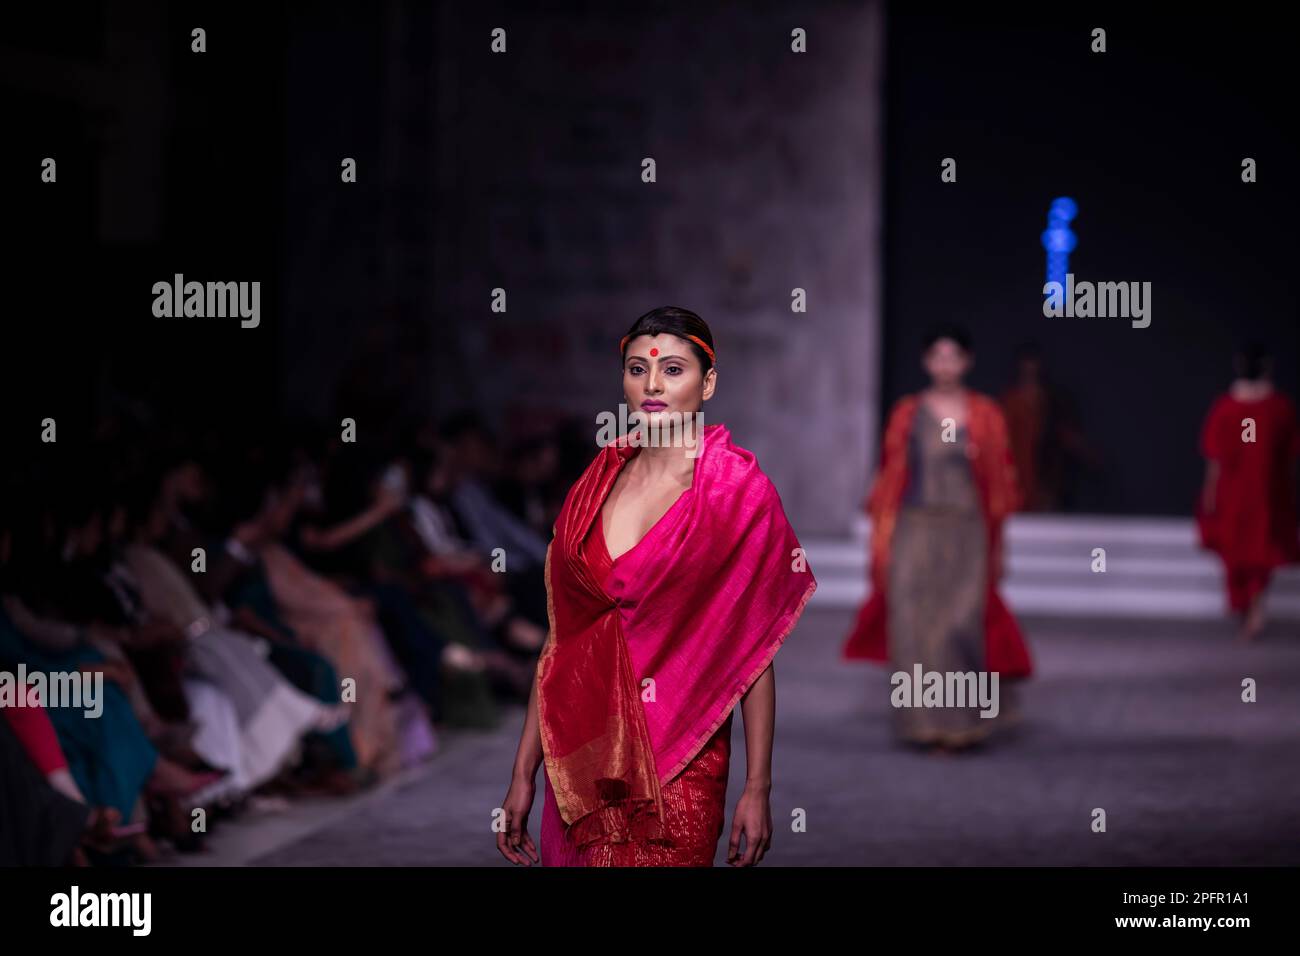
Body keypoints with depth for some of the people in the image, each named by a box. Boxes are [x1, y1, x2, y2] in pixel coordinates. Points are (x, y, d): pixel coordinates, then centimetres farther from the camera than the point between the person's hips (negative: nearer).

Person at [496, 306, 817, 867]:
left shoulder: (739, 491, -7)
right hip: (581, 754, 4)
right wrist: (524, 773, 7)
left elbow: (755, 650, -7)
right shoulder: (596, 482, 6)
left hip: (677, 770, -4)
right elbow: (560, 637, 8)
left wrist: (758, 789, -8)